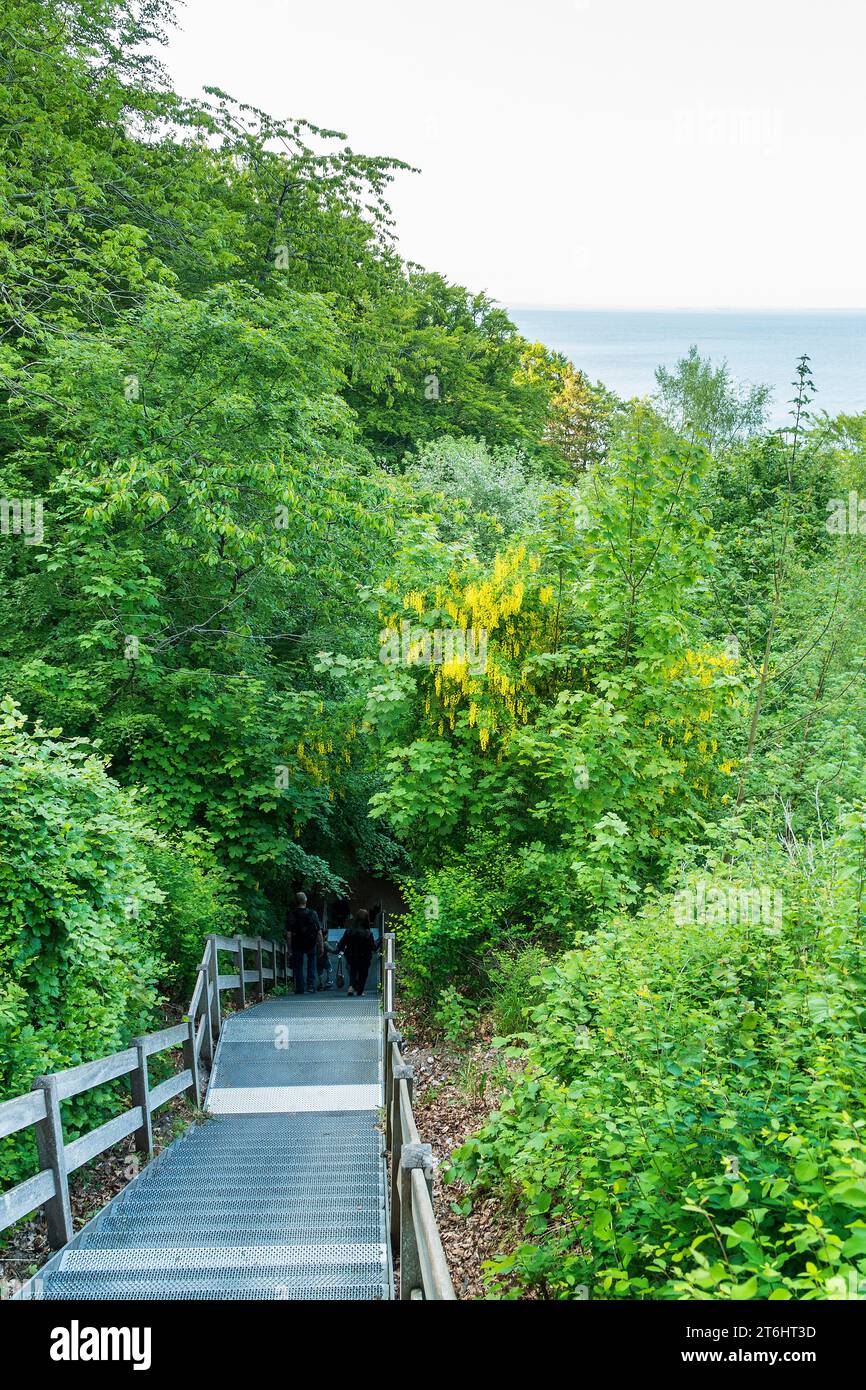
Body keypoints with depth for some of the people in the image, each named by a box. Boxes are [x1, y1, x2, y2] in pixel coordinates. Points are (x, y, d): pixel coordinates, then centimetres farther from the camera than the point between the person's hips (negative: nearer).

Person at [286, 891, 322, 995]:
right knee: (311, 964, 22)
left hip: (297, 945, -2)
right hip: (311, 944, 2)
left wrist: (289, 948, -6)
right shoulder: (313, 914, -5)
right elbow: (319, 933, -4)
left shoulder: (292, 915, -10)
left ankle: (299, 988, 11)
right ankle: (311, 985, 12)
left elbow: (288, 934, -12)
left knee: (298, 967, 10)